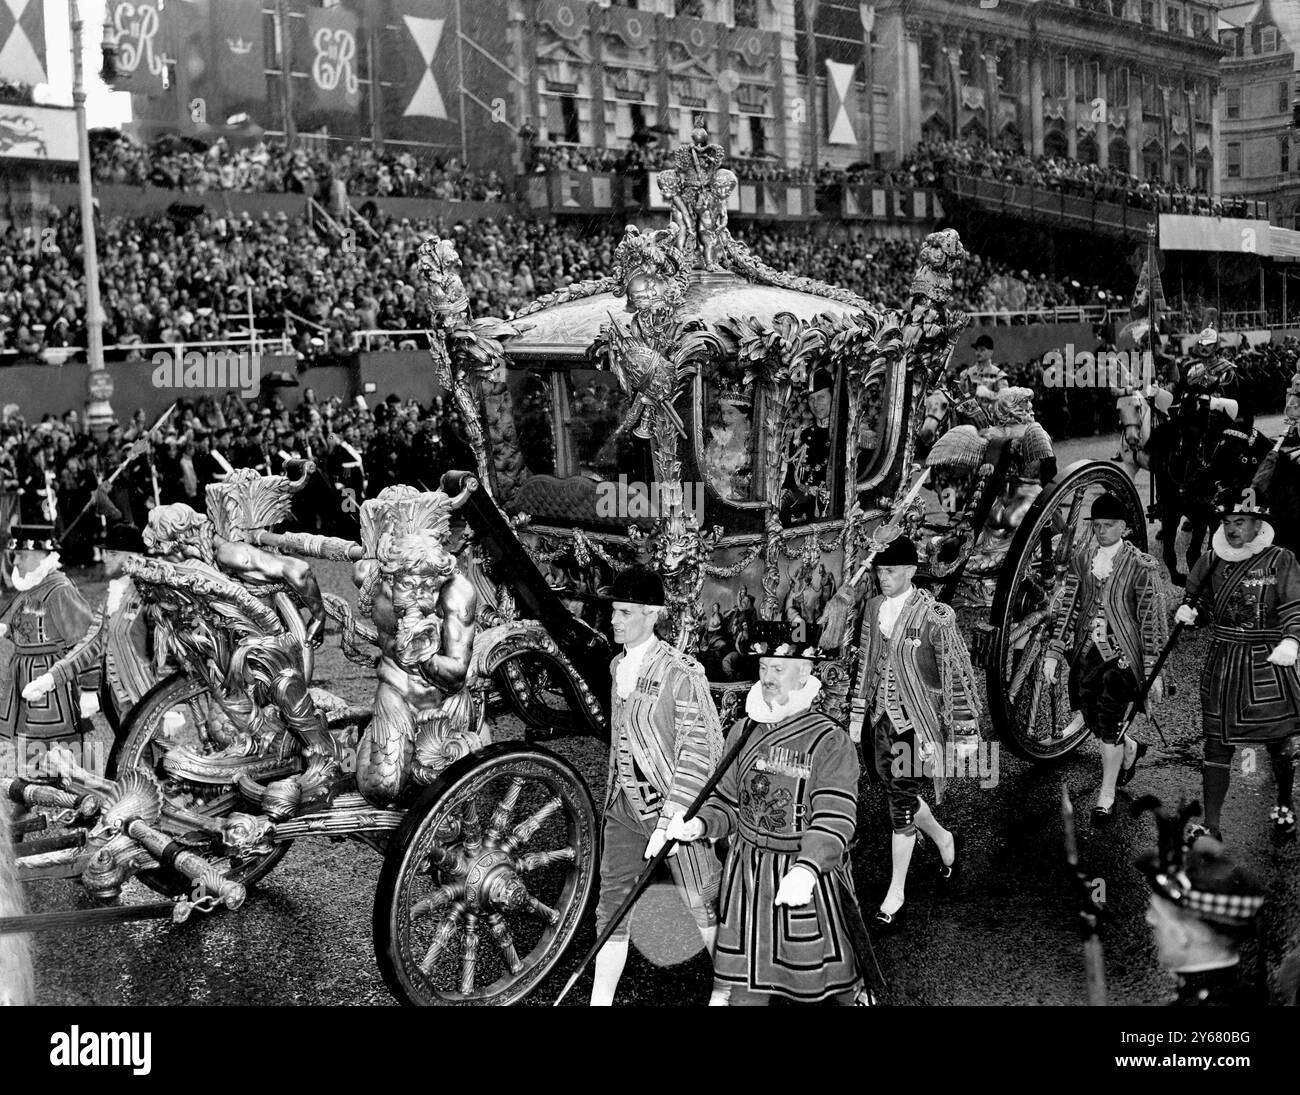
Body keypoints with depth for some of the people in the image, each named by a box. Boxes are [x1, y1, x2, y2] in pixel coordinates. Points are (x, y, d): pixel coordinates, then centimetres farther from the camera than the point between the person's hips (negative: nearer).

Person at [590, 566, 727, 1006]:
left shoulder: (681, 674, -17)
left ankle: (726, 989, 29)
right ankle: (600, 1000, 16)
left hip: (677, 805, -6)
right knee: (611, 906, 7)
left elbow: (698, 751, -19)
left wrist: (669, 822, -22)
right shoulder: (619, 667, 6)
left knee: (702, 903, 8)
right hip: (624, 805, 6)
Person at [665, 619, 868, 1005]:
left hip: (808, 873, -5)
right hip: (748, 872, 5)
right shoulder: (743, 731, 5)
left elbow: (834, 819, -21)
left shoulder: (829, 740, -13)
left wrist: (806, 870, -36)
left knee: (836, 979, 8)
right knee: (745, 981, 11)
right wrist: (700, 824, -10)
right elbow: (729, 802, 12)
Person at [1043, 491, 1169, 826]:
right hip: (1086, 653, 5)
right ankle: (1131, 749, 46)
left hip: (1120, 656, -5)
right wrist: (1053, 654, 1)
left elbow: (1153, 621, -8)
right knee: (1093, 722, 12)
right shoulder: (1080, 560, 3)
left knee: (1109, 726, -4)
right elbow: (1067, 607, 7)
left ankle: (1107, 796, 15)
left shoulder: (1141, 567, -10)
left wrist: (1154, 672, -8)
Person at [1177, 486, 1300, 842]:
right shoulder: (1211, 561, 5)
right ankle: (1211, 826, 6)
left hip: (1268, 664, -3)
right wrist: (1187, 612, -7)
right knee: (1217, 746, 1)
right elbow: (1201, 604, 17)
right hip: (1222, 663, 3)